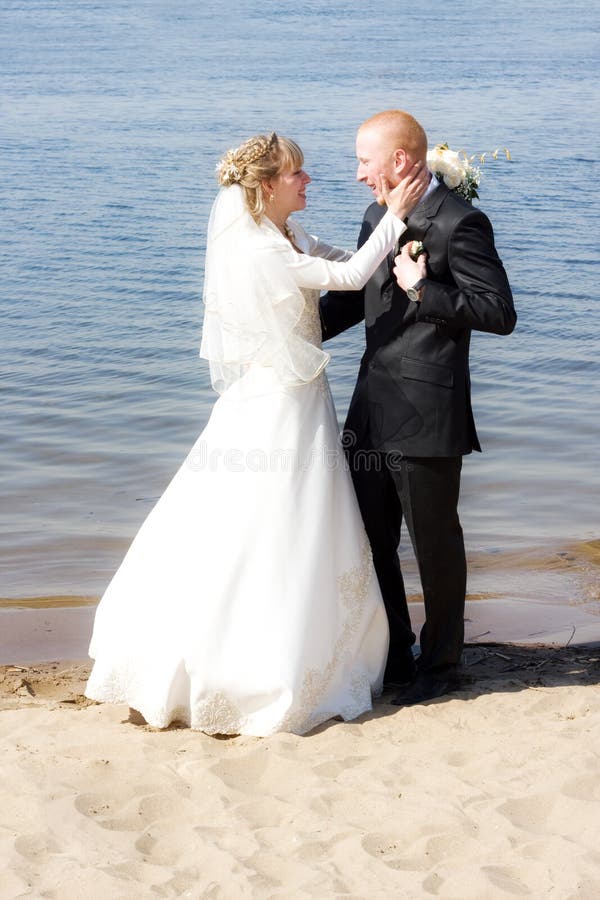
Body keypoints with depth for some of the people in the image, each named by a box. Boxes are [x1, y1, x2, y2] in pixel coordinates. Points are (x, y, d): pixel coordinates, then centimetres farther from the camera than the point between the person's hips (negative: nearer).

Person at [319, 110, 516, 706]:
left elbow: (499, 313, -17)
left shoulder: (459, 222, -14)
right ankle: (391, 656, 31)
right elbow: (352, 295, 23)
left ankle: (440, 663, 25)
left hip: (426, 416, -8)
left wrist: (423, 288, -19)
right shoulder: (378, 217, 11)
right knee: (370, 540, 15)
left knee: (434, 541, 7)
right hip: (374, 407, 8)